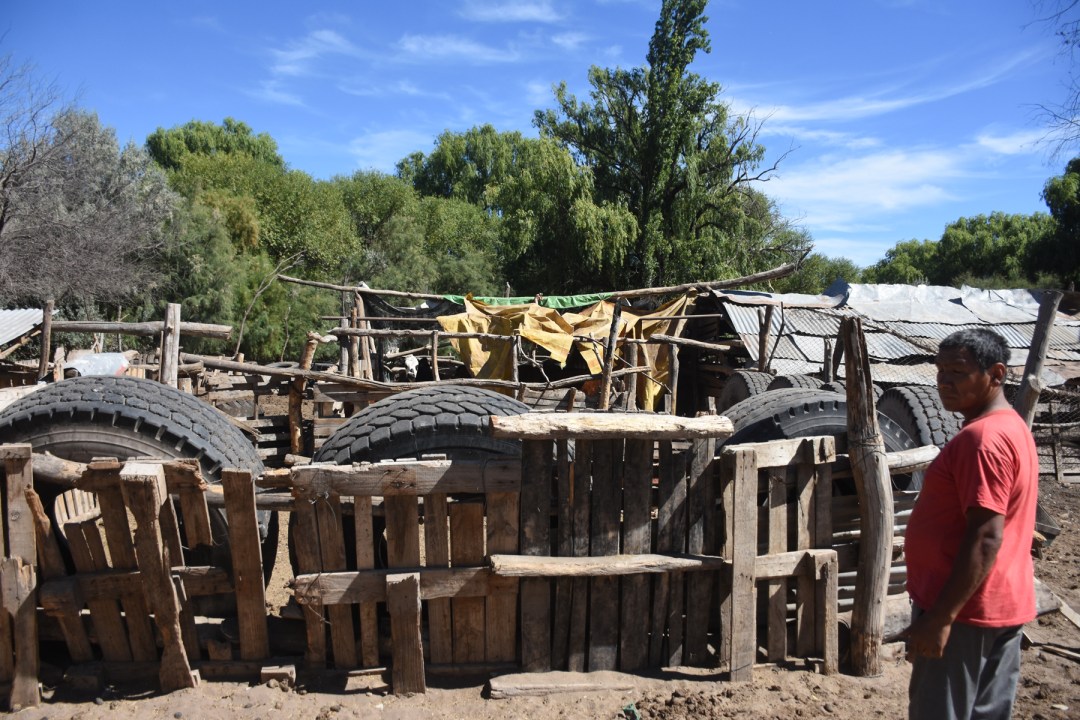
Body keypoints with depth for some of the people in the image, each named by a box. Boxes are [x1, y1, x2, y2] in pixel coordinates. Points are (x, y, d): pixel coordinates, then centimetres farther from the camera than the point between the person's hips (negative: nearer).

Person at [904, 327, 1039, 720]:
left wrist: (940, 617, -24)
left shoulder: (983, 439, -21)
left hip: (965, 609, -10)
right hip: (1003, 603, 10)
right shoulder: (1012, 427, 12)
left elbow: (986, 538, -26)